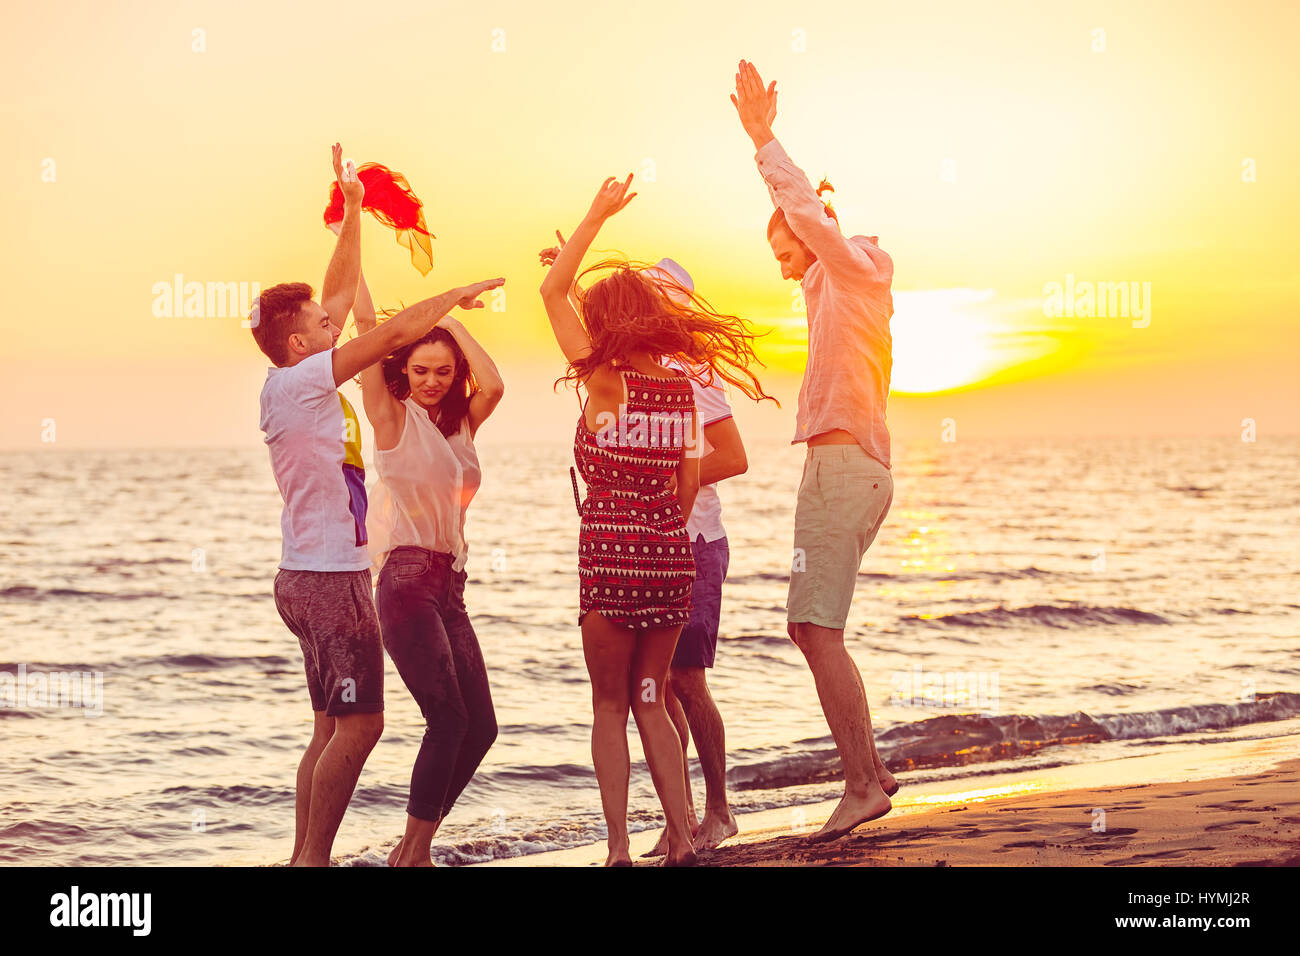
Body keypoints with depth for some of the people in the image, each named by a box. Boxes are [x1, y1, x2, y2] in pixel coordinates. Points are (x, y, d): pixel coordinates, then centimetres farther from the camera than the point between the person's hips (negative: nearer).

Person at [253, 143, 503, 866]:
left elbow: (342, 294, 18)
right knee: (357, 726, -9)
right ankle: (314, 858, -6)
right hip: (331, 579, -10)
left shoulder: (296, 383, 11)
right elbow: (395, 333, -15)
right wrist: (456, 295, -4)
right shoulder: (299, 382, -13)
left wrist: (354, 210, 19)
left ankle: (304, 857, 12)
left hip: (315, 576, 10)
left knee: (335, 728, 11)